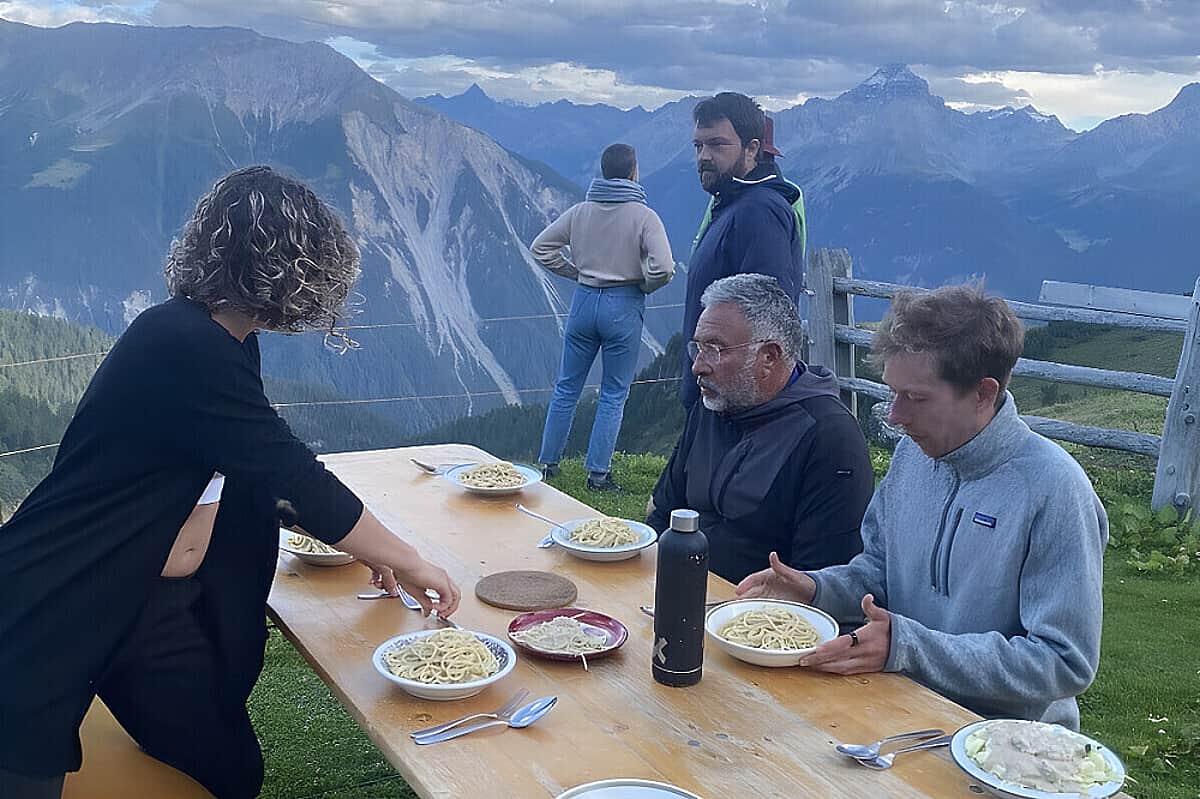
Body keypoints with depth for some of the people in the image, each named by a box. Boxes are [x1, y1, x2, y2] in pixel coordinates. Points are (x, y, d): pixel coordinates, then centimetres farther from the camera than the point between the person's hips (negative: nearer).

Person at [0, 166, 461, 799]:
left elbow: (272, 468, 12)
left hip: (139, 593, 9)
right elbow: (298, 479, -24)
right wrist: (406, 561, -12)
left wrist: (367, 547, 7)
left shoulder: (220, 342, 2)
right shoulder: (182, 348, -27)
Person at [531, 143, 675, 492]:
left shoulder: (580, 211, 1)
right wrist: (644, 287, -2)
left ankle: (548, 463, 22)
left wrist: (575, 272, 10)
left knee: (567, 387, 15)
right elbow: (663, 267, -21)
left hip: (584, 302, 4)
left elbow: (540, 247, 4)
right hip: (624, 307, -4)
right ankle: (598, 473, 9)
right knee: (614, 394, 7)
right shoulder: (643, 216, -11)